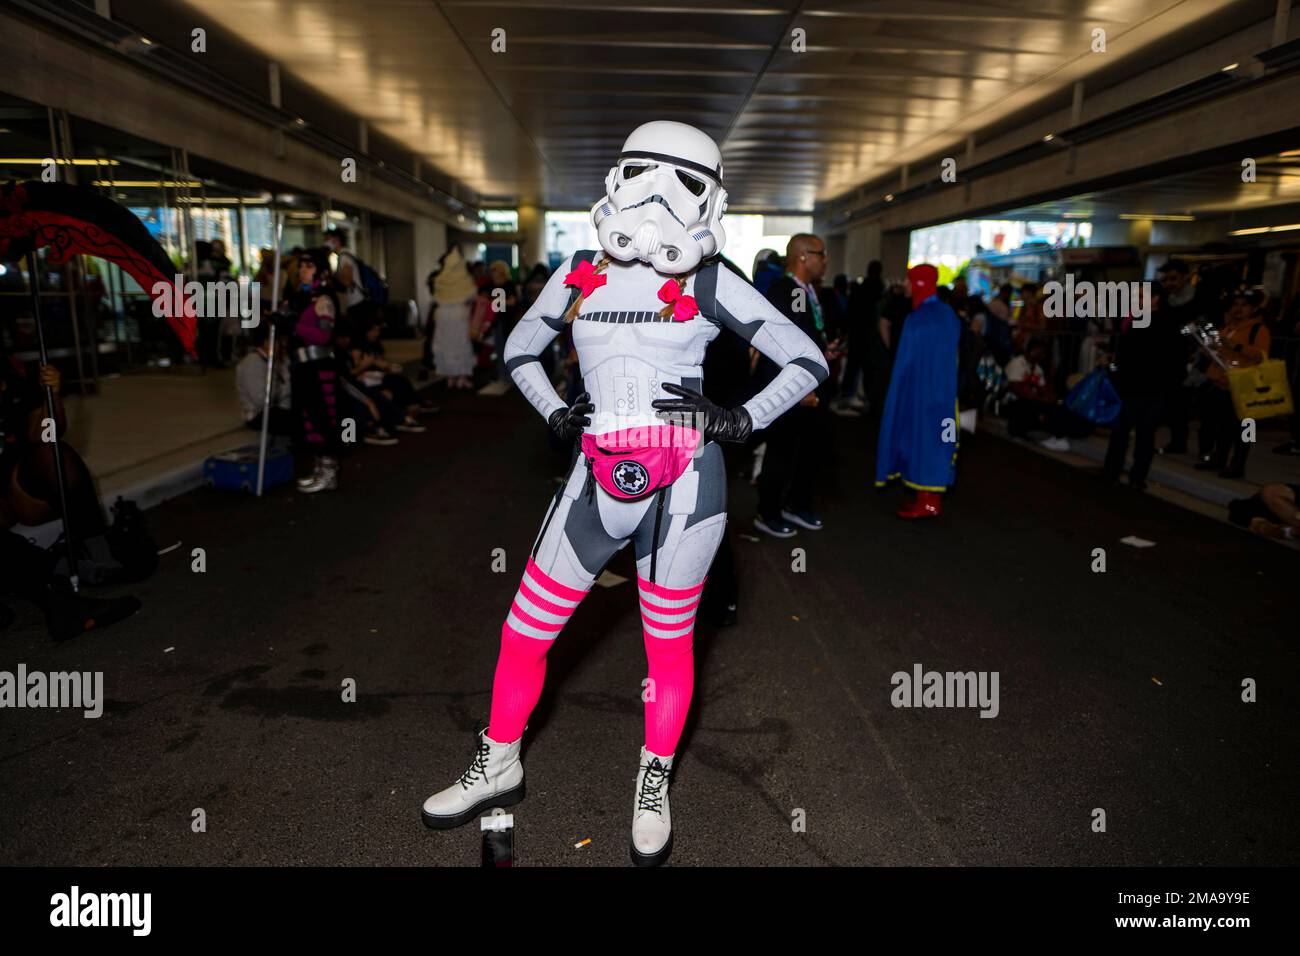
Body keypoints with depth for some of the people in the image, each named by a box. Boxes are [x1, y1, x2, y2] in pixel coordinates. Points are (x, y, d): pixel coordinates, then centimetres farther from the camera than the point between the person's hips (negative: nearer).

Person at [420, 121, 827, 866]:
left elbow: (809, 362, 3)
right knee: (525, 632, 8)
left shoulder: (709, 283, 1)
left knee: (670, 645, 10)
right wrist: (555, 415, 8)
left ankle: (655, 785, 35)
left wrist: (740, 422, -6)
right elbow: (521, 349, 22)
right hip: (601, 480, 3)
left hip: (684, 481, -2)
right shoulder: (581, 272, 8)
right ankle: (499, 768, 34)